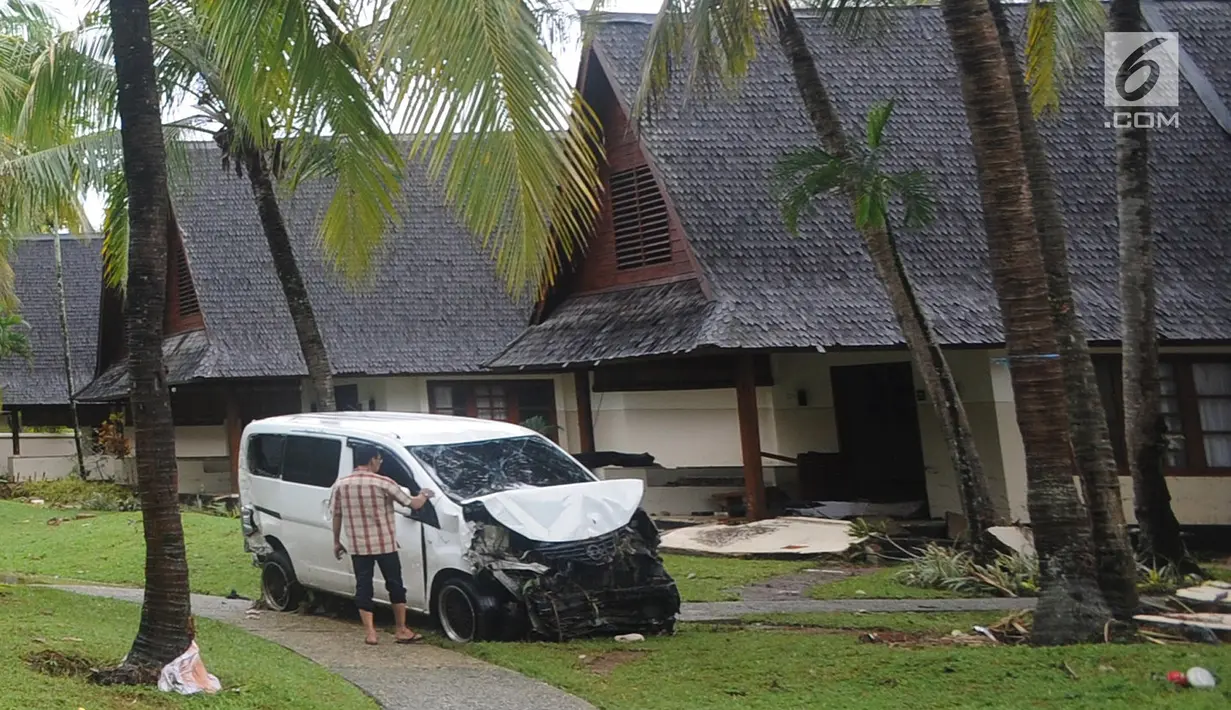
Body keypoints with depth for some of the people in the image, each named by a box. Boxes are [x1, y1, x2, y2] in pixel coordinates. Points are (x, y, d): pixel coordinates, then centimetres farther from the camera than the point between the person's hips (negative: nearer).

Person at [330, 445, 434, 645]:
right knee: (395, 586, 10)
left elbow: (336, 516, 8)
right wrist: (424, 495, 17)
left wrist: (336, 541, 19)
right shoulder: (383, 483, -9)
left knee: (363, 587, 9)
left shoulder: (340, 485, 1)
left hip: (358, 547, 3)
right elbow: (413, 504, -4)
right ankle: (401, 631, 15)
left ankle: (370, 633, 4)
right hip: (385, 545, -3)